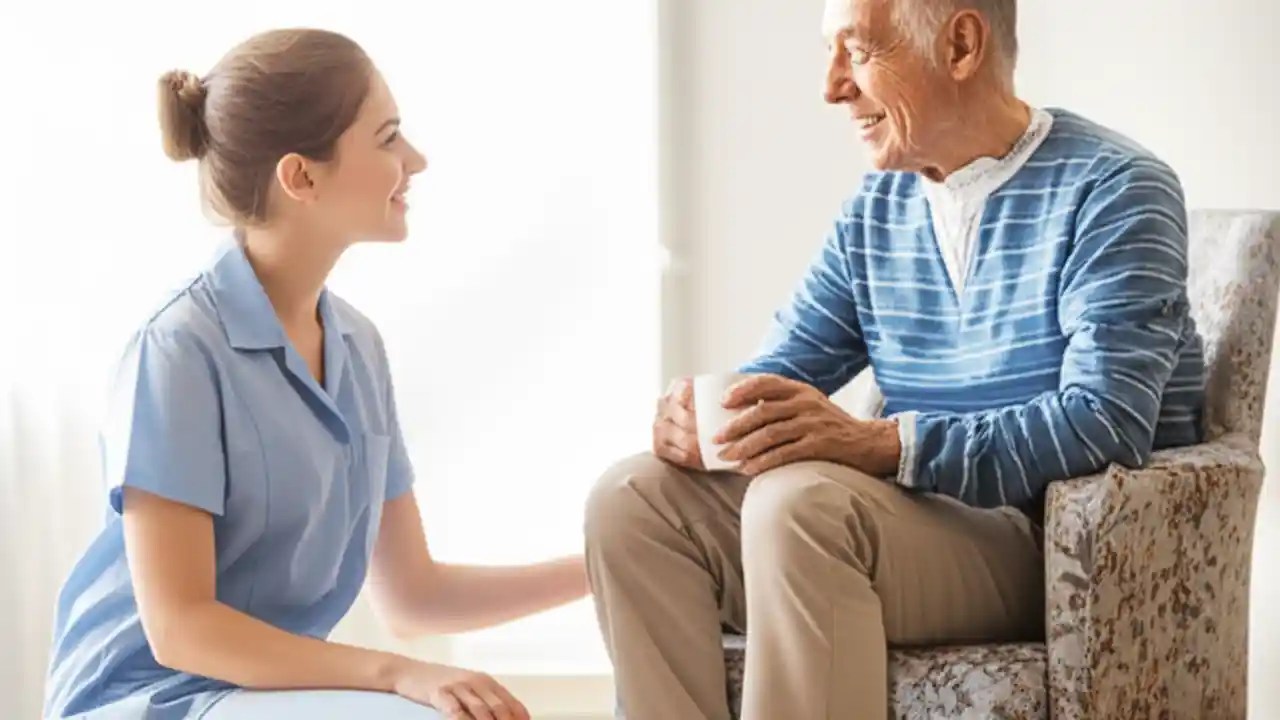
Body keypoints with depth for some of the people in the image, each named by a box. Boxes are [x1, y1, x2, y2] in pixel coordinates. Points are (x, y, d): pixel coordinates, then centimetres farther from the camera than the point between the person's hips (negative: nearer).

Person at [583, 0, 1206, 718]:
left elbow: (1106, 422, -22)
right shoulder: (875, 210, 15)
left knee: (800, 499, -32)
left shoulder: (1112, 189, -8)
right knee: (632, 498, -8)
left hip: (1073, 544, -7)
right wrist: (697, 417, -11)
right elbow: (771, 379, 15)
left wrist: (877, 443, -32)